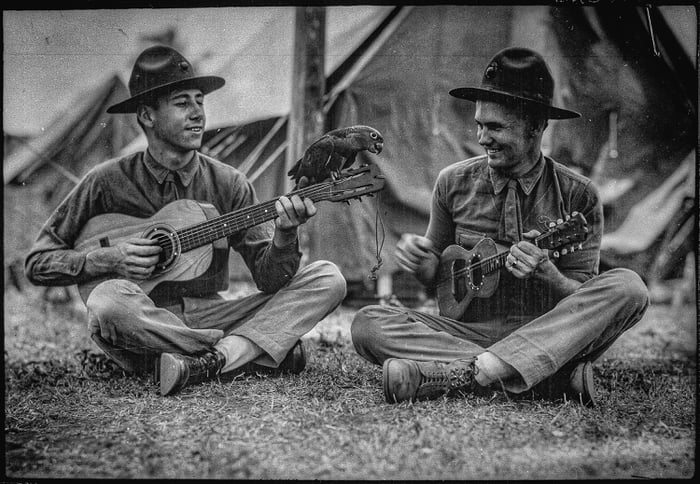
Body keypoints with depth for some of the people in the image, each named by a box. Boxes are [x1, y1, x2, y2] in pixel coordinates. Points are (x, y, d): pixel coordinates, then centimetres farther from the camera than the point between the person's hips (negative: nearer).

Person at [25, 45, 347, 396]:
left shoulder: (229, 184, 3)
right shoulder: (107, 182, -3)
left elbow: (268, 278, -4)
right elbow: (38, 262, 1)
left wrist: (284, 235, -24)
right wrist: (107, 259, -14)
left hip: (207, 315, 3)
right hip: (139, 327, -2)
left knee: (328, 279, -12)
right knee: (108, 299, -38)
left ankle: (207, 362, -29)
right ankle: (267, 348, -23)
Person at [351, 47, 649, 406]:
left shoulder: (578, 197, 0)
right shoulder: (454, 183, 5)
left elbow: (582, 301, -1)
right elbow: (437, 276, 16)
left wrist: (546, 274, -22)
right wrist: (421, 262, -8)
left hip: (550, 336, -1)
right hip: (471, 331, 2)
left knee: (627, 287, -28)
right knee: (368, 324, -22)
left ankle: (459, 373, -36)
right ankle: (553, 377, -30)